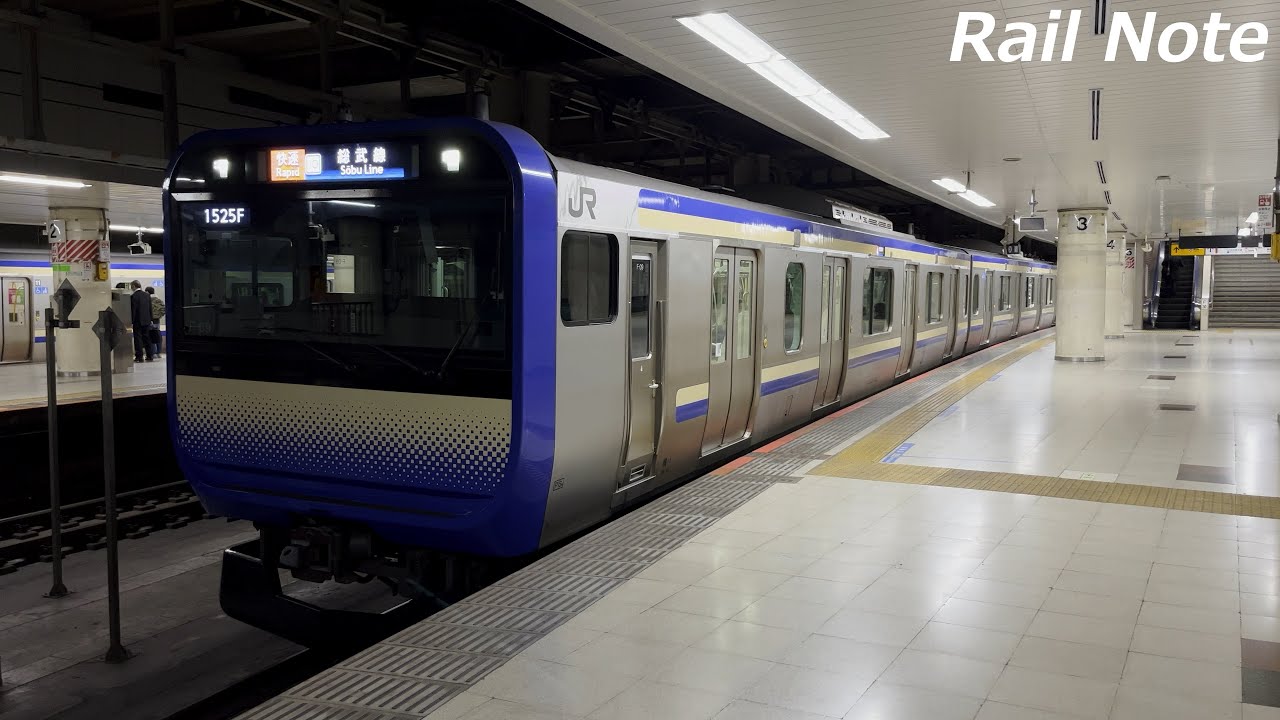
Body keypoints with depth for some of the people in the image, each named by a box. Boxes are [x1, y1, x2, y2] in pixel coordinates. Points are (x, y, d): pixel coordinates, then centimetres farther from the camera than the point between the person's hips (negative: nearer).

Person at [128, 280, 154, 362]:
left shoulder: (133, 297, -13)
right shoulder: (147, 295, 5)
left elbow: (132, 310, -13)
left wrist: (131, 321, -7)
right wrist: (150, 319, 16)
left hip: (138, 321, -6)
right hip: (147, 321, 6)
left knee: (138, 338, -1)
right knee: (147, 338, 11)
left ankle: (139, 357, -1)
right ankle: (149, 356, 13)